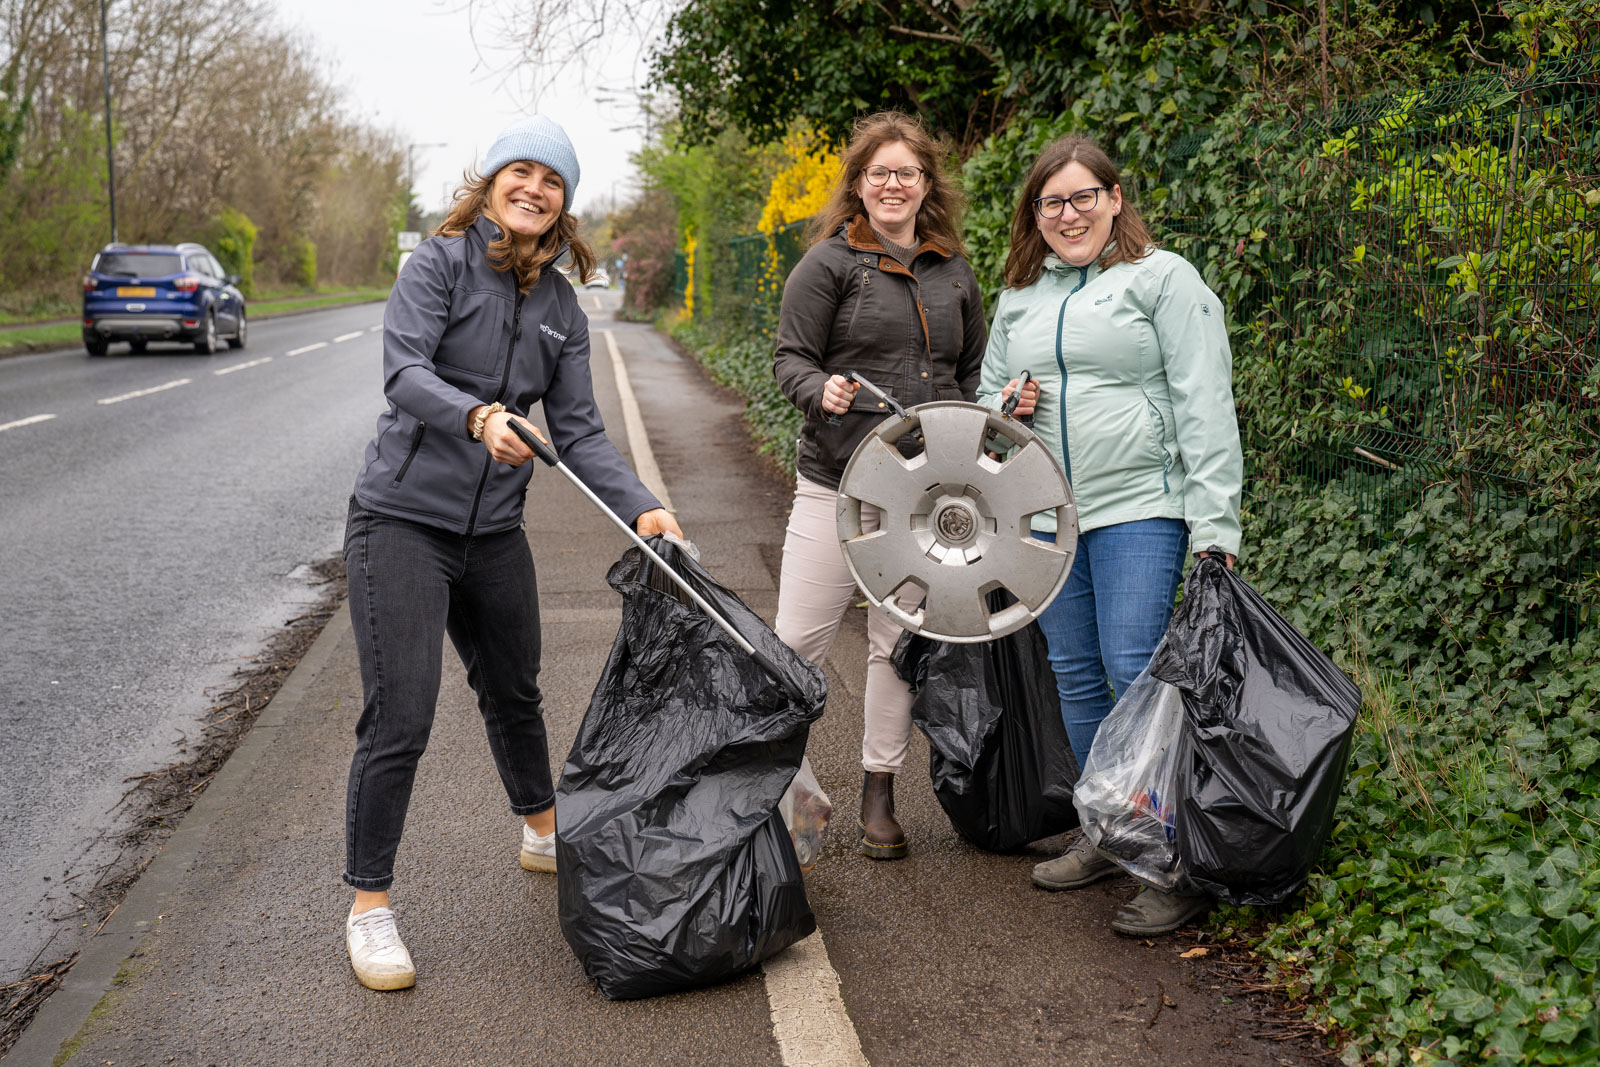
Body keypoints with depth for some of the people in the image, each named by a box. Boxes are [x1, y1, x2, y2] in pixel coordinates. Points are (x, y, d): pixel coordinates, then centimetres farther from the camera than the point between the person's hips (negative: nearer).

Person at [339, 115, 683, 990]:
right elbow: (403, 370, -21)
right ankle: (369, 907, 7)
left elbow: (578, 430, 5)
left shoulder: (560, 306, 8)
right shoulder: (439, 263, -7)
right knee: (399, 719, -8)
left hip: (493, 530, 6)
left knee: (514, 691, 23)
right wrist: (476, 417, -40)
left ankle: (543, 834, 46)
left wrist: (638, 506, -9)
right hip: (403, 519, -6)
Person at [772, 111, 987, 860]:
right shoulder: (829, 263, 0)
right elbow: (790, 358, -4)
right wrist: (821, 392, -23)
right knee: (799, 638, -3)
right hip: (838, 483, -3)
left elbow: (973, 372, 21)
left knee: (900, 642, 9)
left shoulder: (954, 272, 13)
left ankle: (879, 796, 21)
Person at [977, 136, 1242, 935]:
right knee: (1075, 676, 11)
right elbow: (987, 393, 27)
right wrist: (1004, 407, 0)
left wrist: (1214, 525, -15)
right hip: (1046, 516, 6)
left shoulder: (1163, 278, -1)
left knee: (1137, 672, -12)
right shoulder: (1018, 297, 16)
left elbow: (1203, 404, -7)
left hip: (1140, 509, -6)